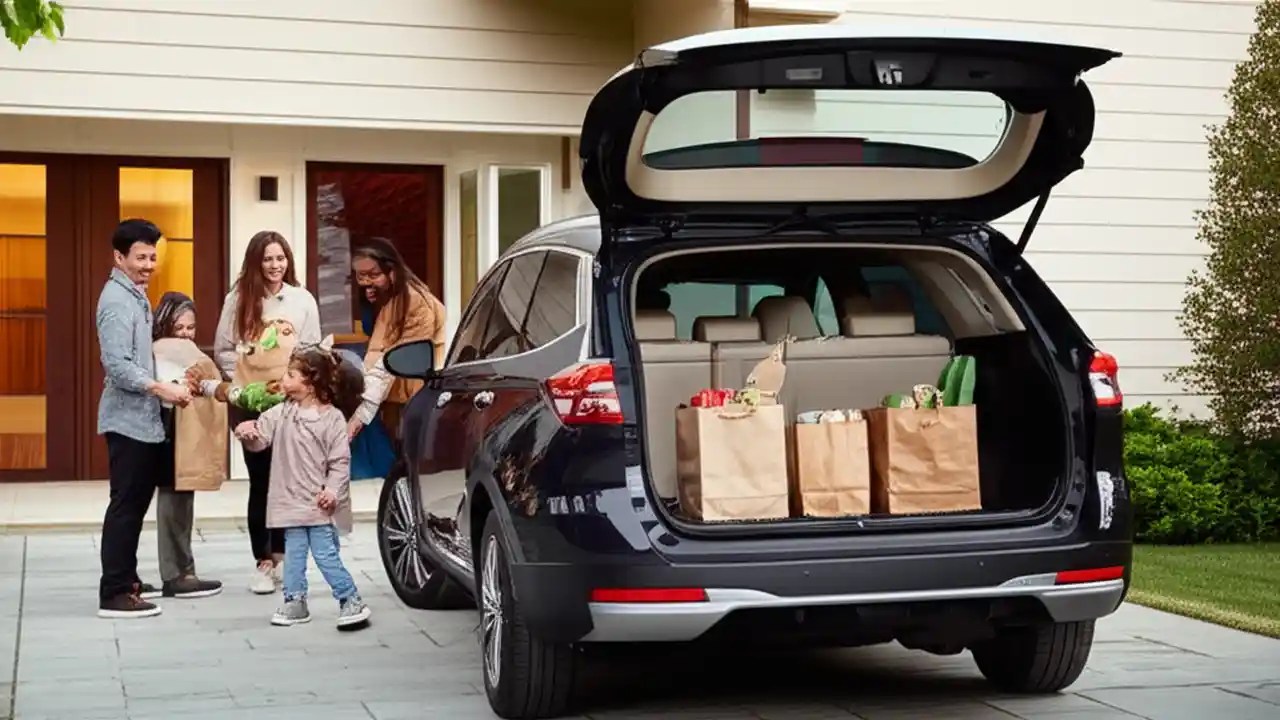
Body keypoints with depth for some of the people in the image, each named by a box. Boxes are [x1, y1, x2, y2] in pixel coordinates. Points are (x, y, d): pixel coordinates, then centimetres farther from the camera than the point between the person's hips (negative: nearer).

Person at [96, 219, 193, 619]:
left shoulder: (135, 295, 14)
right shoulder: (117, 300, -15)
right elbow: (117, 366, -23)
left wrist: (165, 385, 13)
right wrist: (161, 389, -25)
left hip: (143, 419, 10)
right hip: (128, 419, -10)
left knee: (136, 503, 15)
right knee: (126, 505, -8)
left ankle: (126, 580, 25)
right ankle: (114, 594, -6)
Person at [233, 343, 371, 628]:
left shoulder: (332, 418, -9)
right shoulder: (281, 413, 4)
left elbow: (340, 460, -8)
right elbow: (260, 438, 2)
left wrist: (332, 489, -17)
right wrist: (248, 432, -19)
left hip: (319, 503, -5)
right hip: (291, 500, 5)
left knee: (326, 555, -4)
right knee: (293, 555, 10)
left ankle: (351, 601, 4)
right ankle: (295, 602, 19)